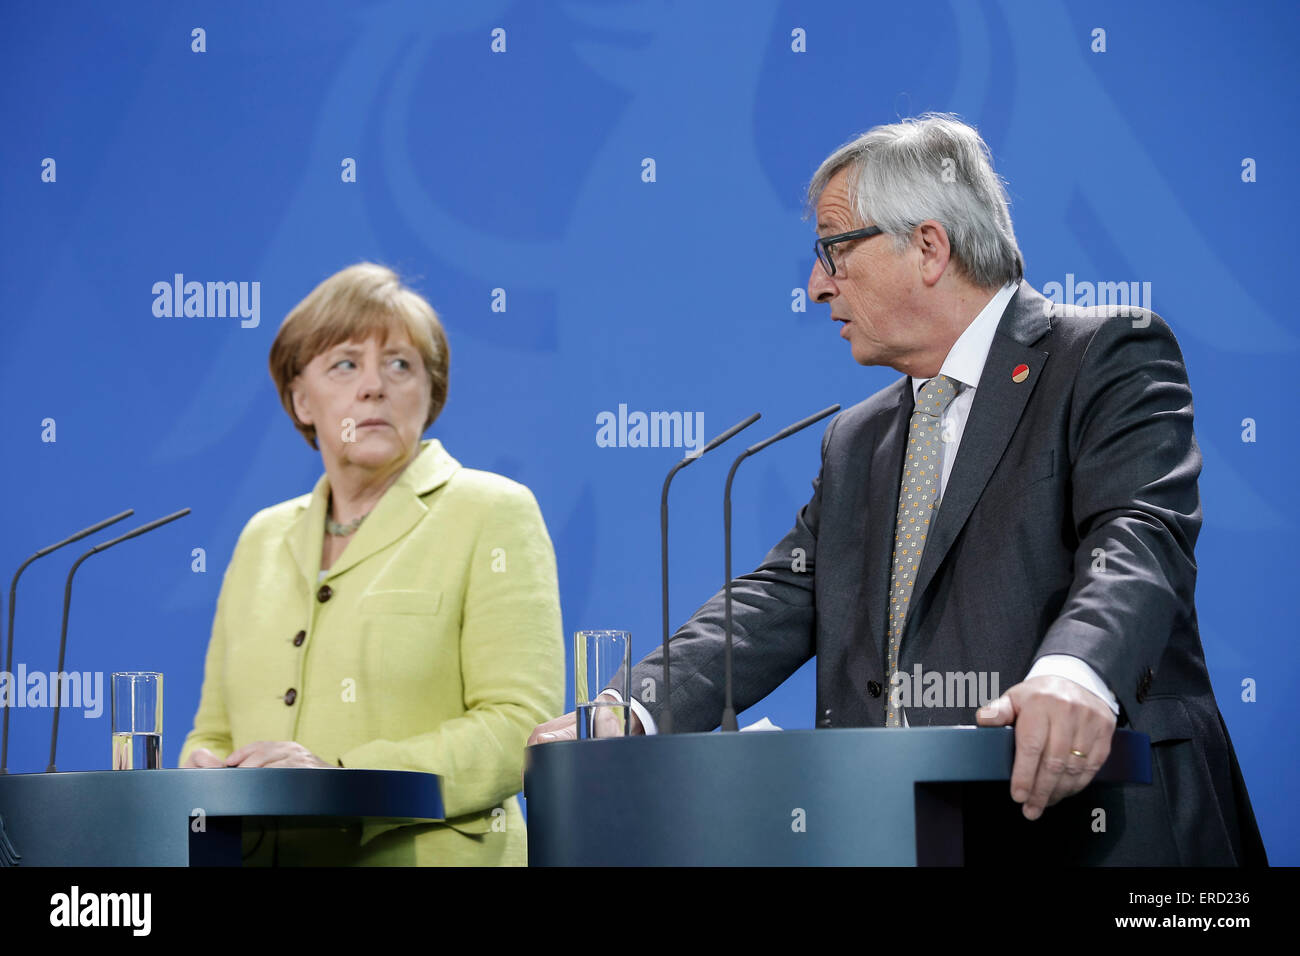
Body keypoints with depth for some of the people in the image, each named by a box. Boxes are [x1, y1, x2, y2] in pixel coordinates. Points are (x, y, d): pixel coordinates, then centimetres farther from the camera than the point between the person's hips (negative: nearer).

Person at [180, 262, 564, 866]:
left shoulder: (493, 515, 7)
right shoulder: (263, 539, 22)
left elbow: (519, 728, -4)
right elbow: (215, 731, 25)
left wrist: (342, 778, -13)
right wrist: (203, 777, 2)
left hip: (426, 858, -5)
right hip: (261, 854, 5)